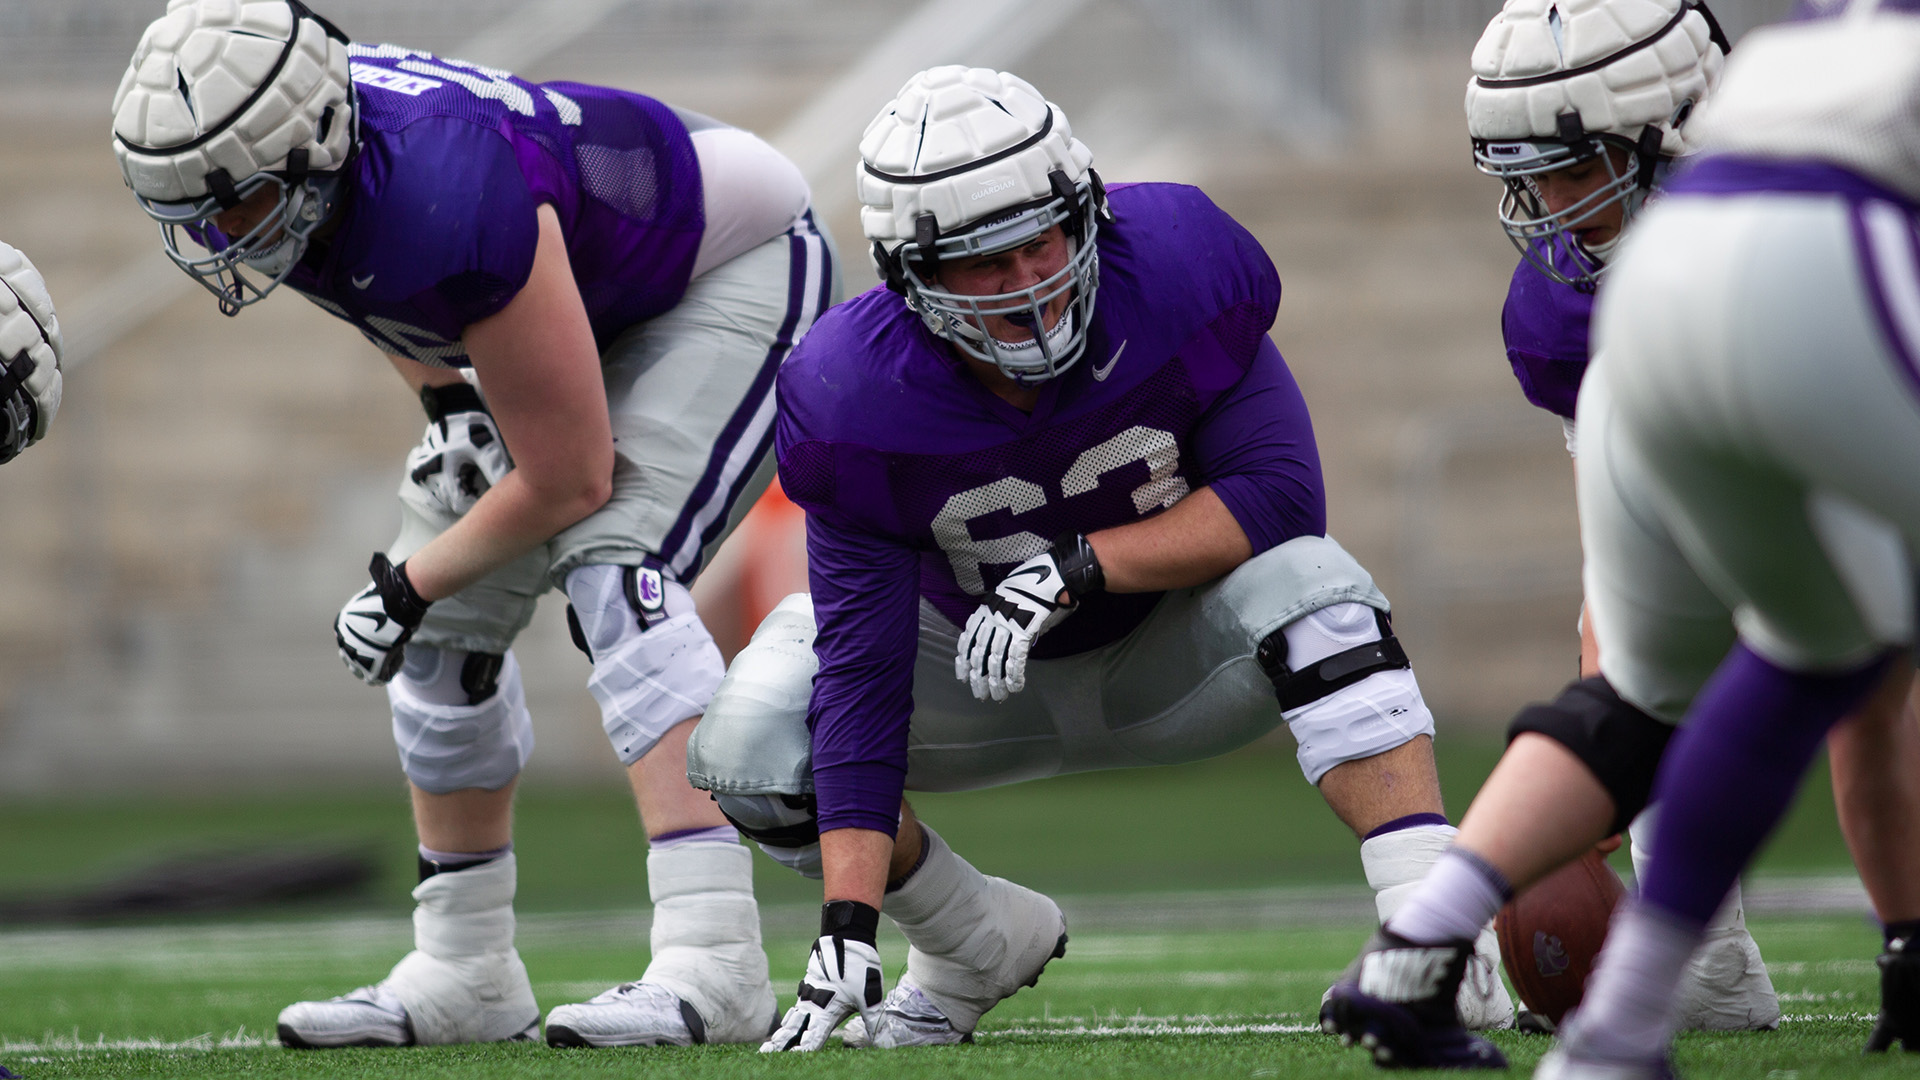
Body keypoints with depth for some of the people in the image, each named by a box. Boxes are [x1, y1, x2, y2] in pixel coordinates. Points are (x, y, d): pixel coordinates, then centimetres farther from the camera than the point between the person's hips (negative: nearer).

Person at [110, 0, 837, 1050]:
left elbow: (570, 481, -28)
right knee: (448, 621, 5)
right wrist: (450, 405, -6)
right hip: (579, 298, 9)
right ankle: (464, 977, 17)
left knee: (610, 564, -28)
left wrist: (408, 584, -15)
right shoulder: (260, 161, -19)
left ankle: (711, 963, -35)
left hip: (733, 271, -9)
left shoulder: (453, 208, -42)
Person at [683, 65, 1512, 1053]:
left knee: (1305, 585, -33)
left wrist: (1077, 567, -35)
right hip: (986, 668, 1)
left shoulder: (1180, 268, -27)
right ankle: (983, 944, 5)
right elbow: (861, 674, -25)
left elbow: (1278, 496, -23)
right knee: (751, 748, -21)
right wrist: (846, 927, -32)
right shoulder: (853, 402, -27)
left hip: (1171, 667, -1)